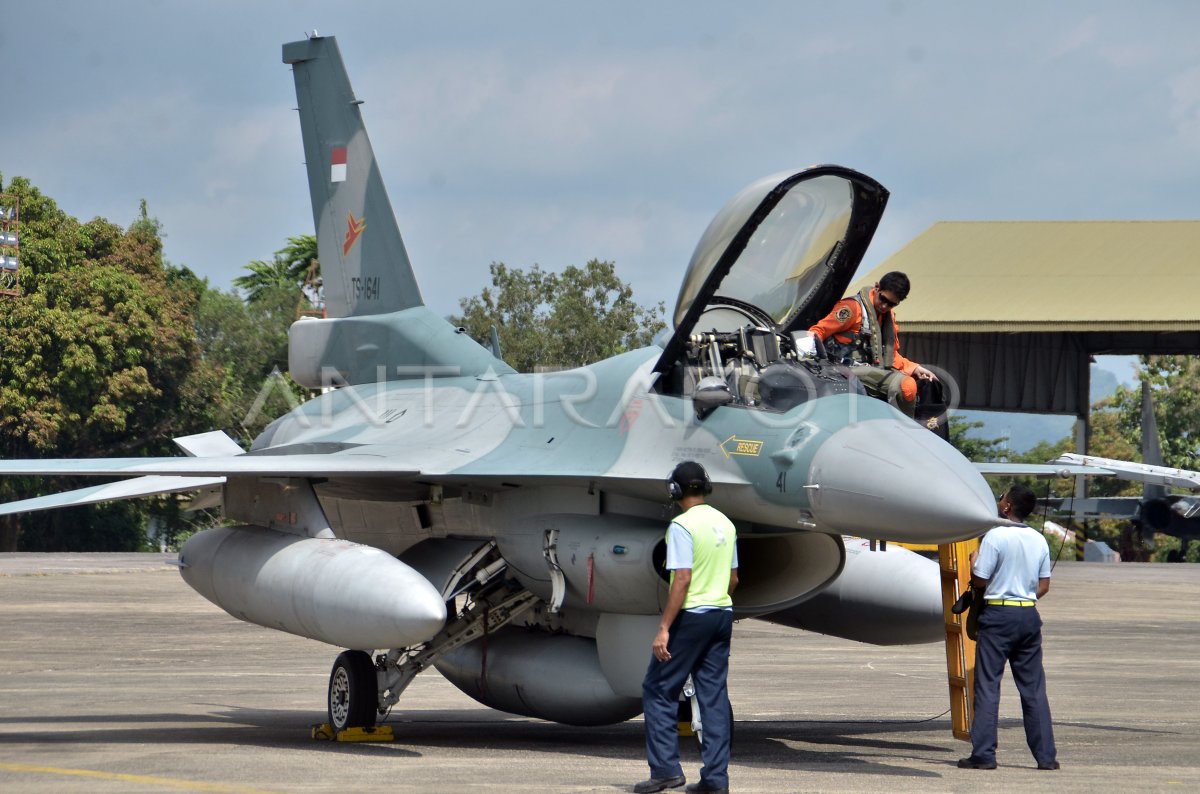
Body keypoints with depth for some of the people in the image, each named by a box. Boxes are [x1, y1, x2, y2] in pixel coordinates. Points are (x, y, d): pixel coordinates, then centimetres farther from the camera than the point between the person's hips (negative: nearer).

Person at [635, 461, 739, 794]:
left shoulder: (683, 525, -14)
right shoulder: (725, 524, 10)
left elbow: (683, 579, -20)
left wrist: (664, 628, -19)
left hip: (692, 616, -7)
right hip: (723, 615, 7)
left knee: (659, 690, 2)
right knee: (714, 694, 8)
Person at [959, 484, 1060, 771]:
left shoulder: (995, 536, -11)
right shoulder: (1039, 540, 7)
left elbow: (980, 579, -10)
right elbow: (1044, 586, 10)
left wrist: (974, 559, 9)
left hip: (998, 616, -5)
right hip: (1029, 614, 5)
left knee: (988, 685, -1)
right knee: (1033, 688, 8)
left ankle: (983, 754, -4)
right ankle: (1046, 755, 8)